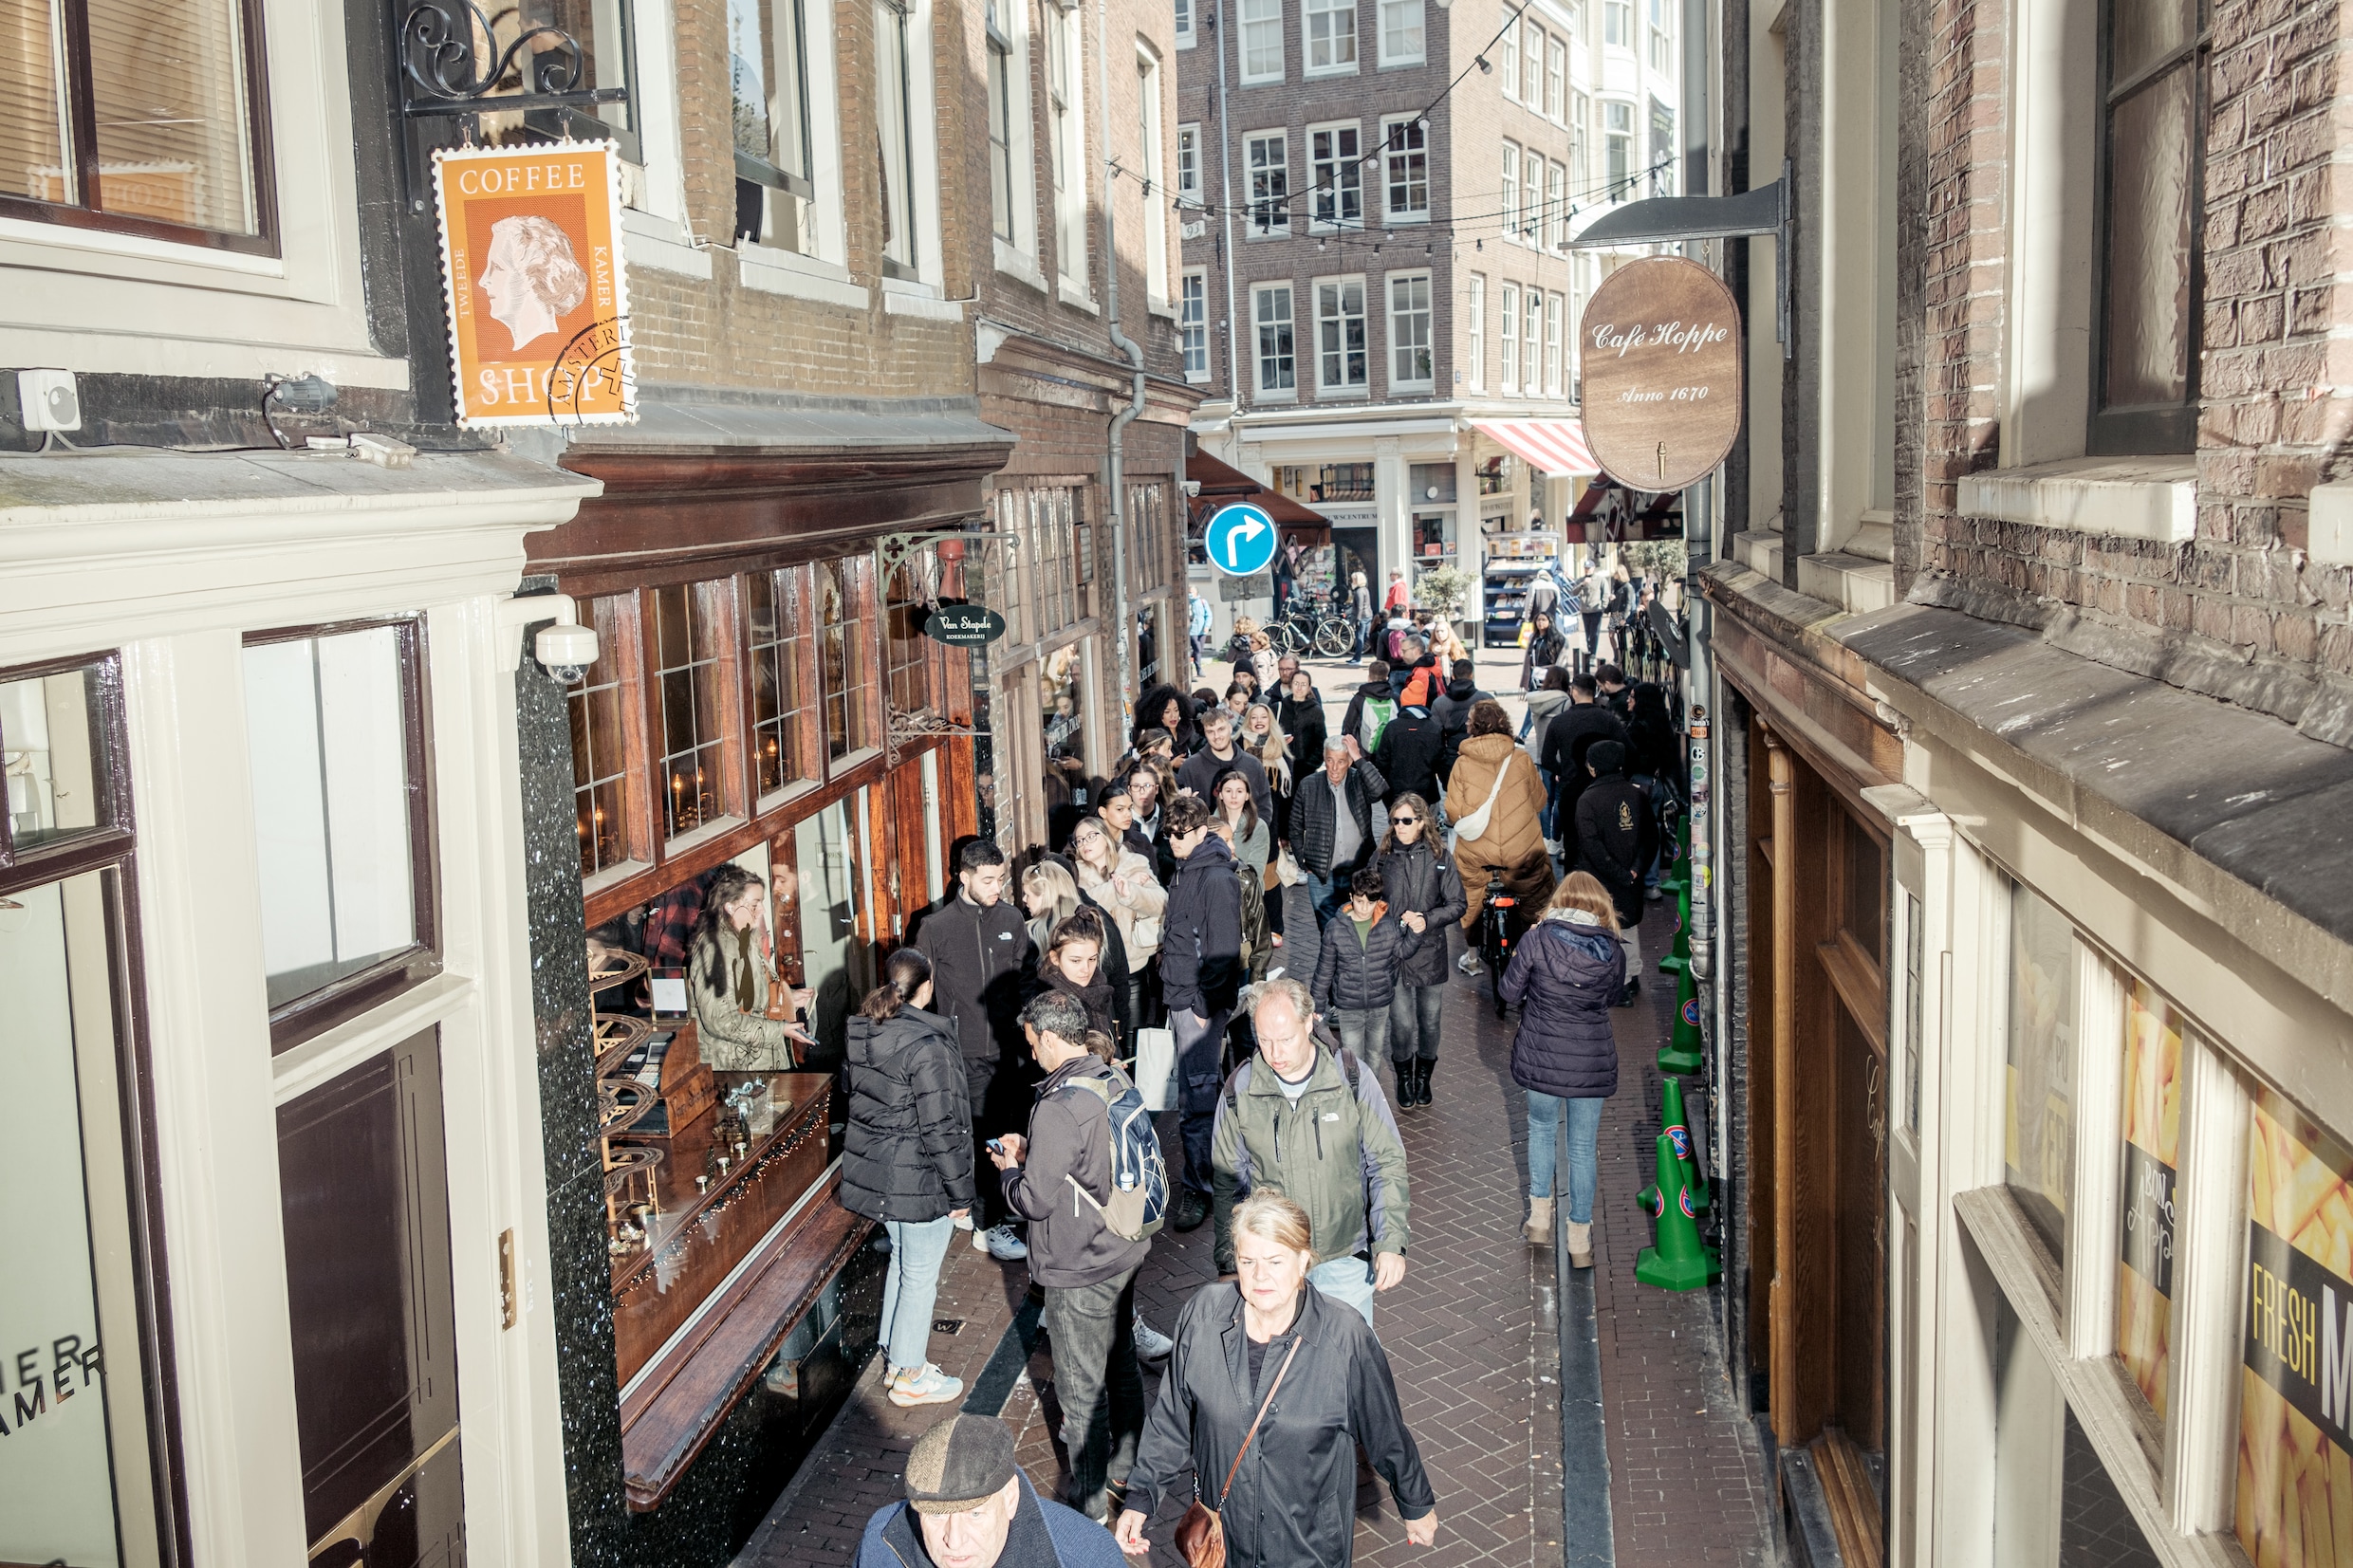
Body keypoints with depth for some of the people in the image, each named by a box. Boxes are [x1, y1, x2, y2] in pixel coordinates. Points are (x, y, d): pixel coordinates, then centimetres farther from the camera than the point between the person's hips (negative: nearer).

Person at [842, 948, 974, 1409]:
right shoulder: (926, 1045, -25)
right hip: (918, 1180, -8)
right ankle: (909, 1378, 19)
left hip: (873, 1169, 8)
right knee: (920, 1274, 7)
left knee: (902, 1259, 23)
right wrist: (960, 1192, -12)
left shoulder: (862, 1033, 0)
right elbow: (940, 1128, -22)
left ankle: (894, 1360, 35)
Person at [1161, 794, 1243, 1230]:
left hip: (1201, 1002, -9)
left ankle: (1199, 1187, -1)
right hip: (1179, 997, 9)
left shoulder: (1217, 878, -16)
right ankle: (1207, 1170, 27)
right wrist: (1174, 993, 17)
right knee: (1192, 1094, 16)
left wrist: (1204, 1004, -18)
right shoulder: (1185, 871, 13)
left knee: (1196, 1096, -7)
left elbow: (1223, 949, -19)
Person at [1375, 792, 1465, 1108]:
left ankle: (1424, 1077, 33)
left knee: (1429, 1022, 12)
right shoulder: (1384, 856, -1)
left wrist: (1427, 919, -15)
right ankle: (1404, 1078, 22)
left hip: (1431, 951, 1)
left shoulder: (1439, 857, -3)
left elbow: (1458, 904, -1)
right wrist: (1397, 921, -11)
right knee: (1401, 1023, -2)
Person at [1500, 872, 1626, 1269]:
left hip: (1541, 1057, -1)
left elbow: (1510, 991, -4)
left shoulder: (1538, 939, -13)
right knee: (1583, 1147, 12)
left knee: (1541, 1129, 24)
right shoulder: (1613, 951, -7)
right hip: (1592, 1061, 1)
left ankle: (1540, 1218, 29)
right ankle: (1580, 1240, 19)